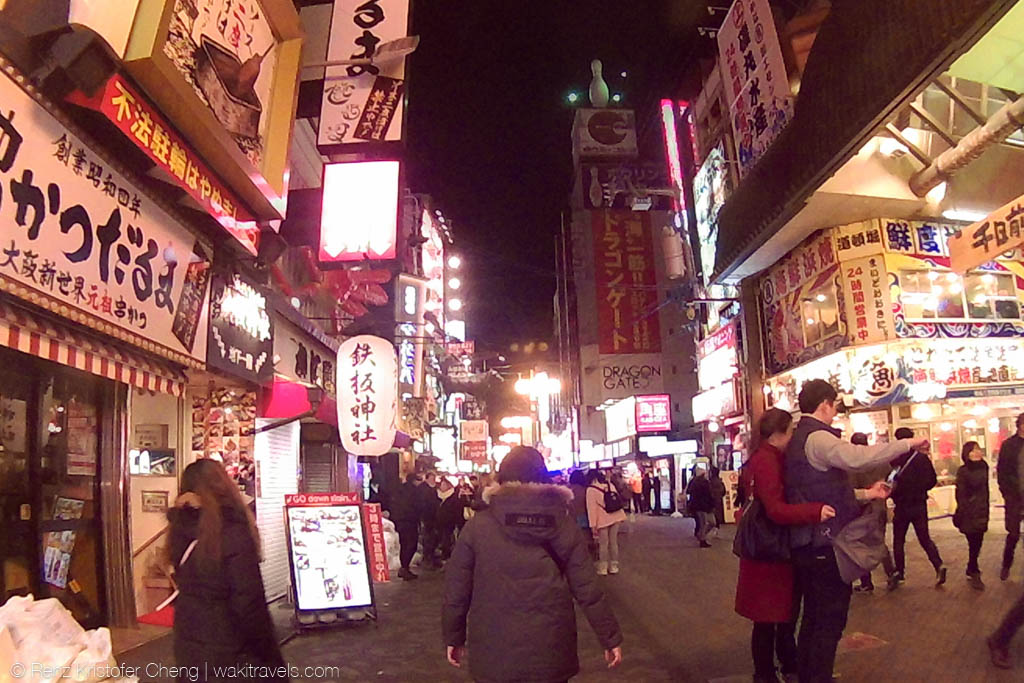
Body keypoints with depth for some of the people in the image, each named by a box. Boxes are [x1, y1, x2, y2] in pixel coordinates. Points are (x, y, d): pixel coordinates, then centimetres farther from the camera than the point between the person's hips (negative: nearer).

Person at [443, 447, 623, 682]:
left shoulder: (478, 525, -7)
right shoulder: (563, 523, -3)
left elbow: (457, 588, -2)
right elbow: (587, 588, -2)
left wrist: (453, 636, 11)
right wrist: (611, 637, 8)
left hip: (494, 652, -1)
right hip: (550, 650, 1)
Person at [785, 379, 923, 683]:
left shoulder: (798, 439, 16)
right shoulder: (817, 437, -16)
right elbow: (857, 457, -34)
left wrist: (865, 494, 20)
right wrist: (906, 443, -24)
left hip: (805, 544, 10)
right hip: (826, 544, -10)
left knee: (813, 617, 19)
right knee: (830, 620, -1)